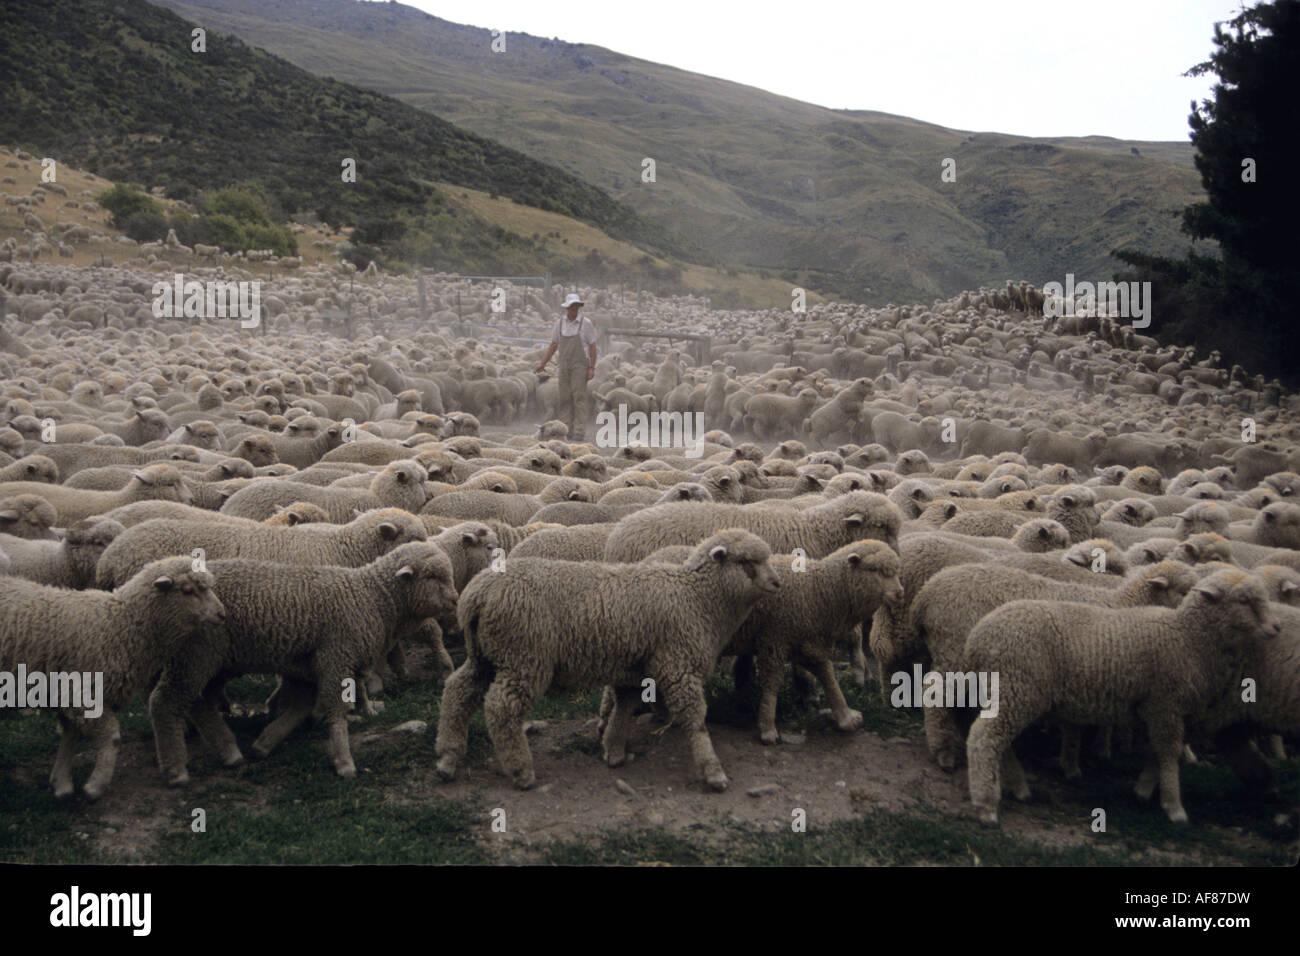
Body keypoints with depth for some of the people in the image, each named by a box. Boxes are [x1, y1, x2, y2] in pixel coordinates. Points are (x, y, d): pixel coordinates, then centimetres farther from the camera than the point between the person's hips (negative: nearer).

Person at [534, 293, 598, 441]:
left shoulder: (586, 323, -4)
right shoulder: (560, 322, 7)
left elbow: (592, 346, -2)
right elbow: (553, 345, 14)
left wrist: (592, 368, -8)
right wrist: (542, 363, 12)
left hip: (580, 365, -4)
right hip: (564, 365, 4)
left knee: (579, 397, -8)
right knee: (564, 398, 4)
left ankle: (579, 432, -7)